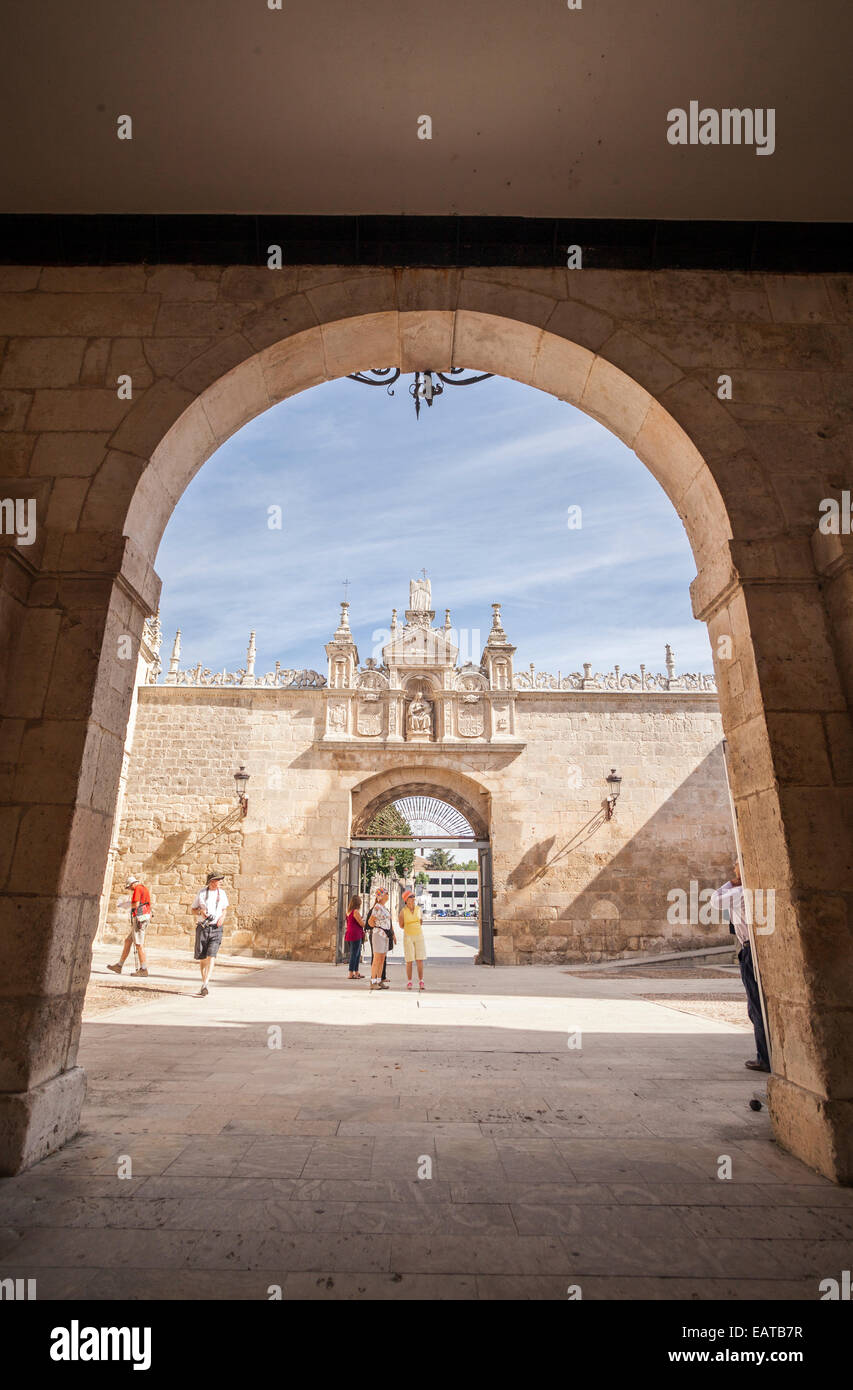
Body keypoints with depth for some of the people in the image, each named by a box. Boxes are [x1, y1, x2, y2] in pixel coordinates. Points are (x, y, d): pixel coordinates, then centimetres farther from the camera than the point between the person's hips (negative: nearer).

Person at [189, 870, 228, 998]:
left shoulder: (222, 893, 7)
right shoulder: (201, 894, -1)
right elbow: (192, 909, 9)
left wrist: (222, 918, -1)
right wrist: (200, 912, -12)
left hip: (216, 929, 0)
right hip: (202, 928, 0)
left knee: (211, 956, -14)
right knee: (202, 958, 6)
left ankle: (204, 987, -16)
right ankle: (204, 985, 23)